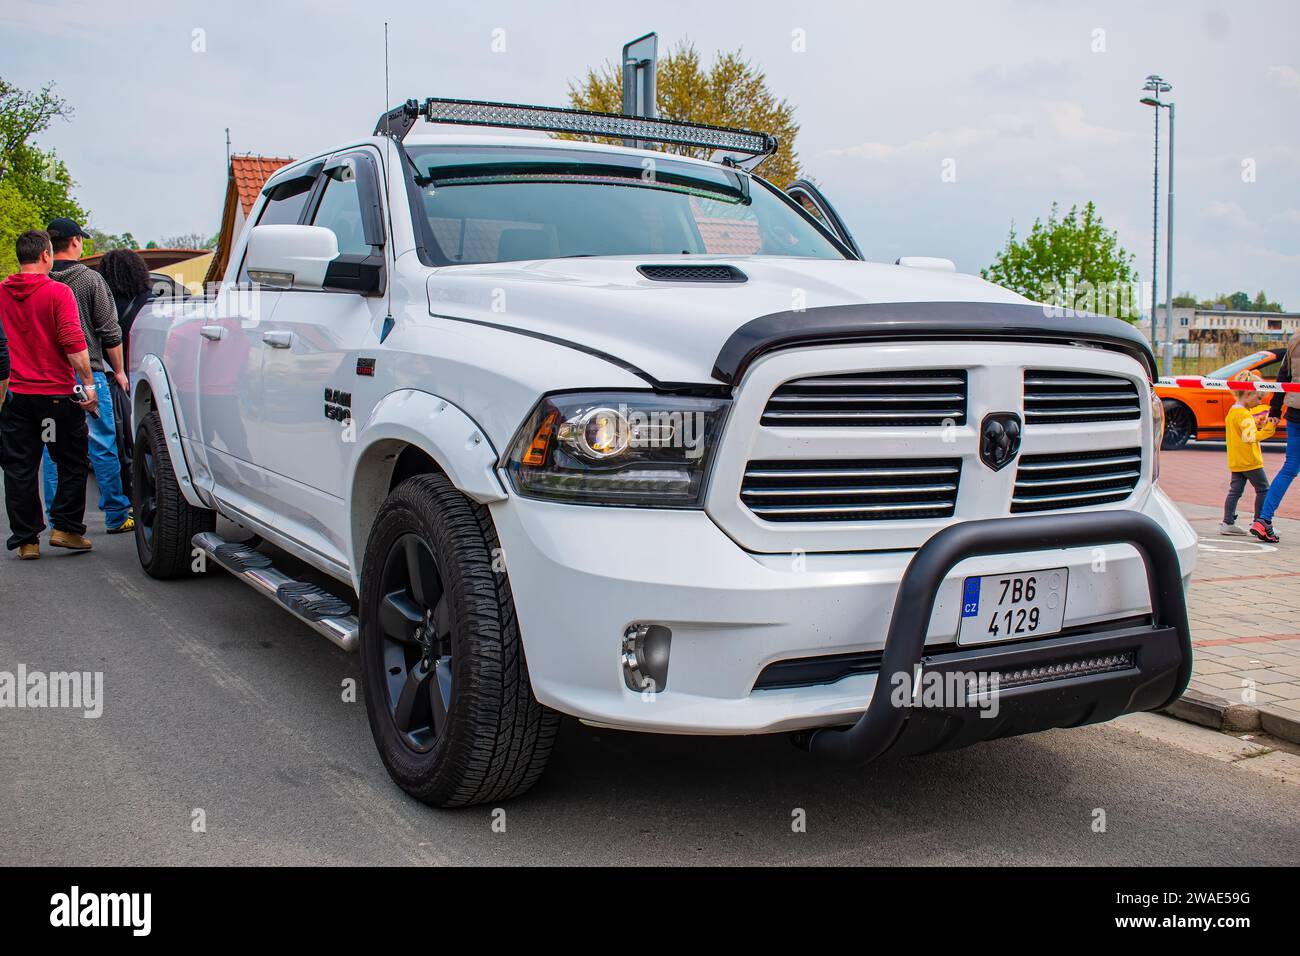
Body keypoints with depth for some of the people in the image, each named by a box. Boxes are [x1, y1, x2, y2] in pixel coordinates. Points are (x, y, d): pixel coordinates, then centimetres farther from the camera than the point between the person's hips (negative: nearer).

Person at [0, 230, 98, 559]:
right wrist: (88, 384, -15)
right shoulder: (58, 292, -11)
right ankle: (66, 528, 9)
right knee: (72, 463, 10)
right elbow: (74, 343, -18)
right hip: (57, 393, -4)